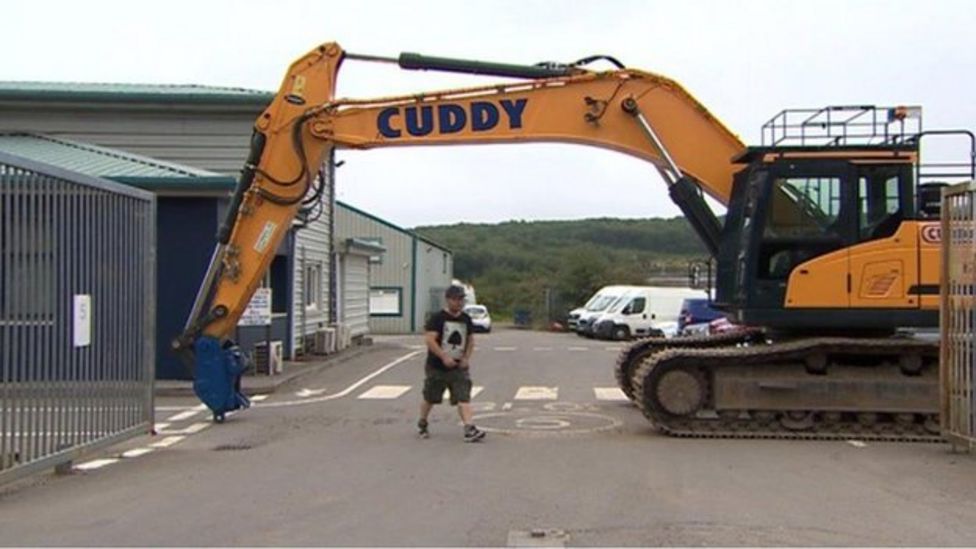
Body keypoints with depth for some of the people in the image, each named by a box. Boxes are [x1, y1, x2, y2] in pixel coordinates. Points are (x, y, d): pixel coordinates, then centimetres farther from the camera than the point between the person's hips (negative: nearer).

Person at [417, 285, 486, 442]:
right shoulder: (437, 318, -10)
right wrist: (444, 357, -25)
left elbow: (470, 340, 17)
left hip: (459, 367, 3)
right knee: (430, 398, 12)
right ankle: (422, 424, 34)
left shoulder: (466, 319, 7)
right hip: (436, 367, -3)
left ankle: (469, 429, -18)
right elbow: (429, 339, -19)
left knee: (463, 397, -11)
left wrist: (466, 357, 1)